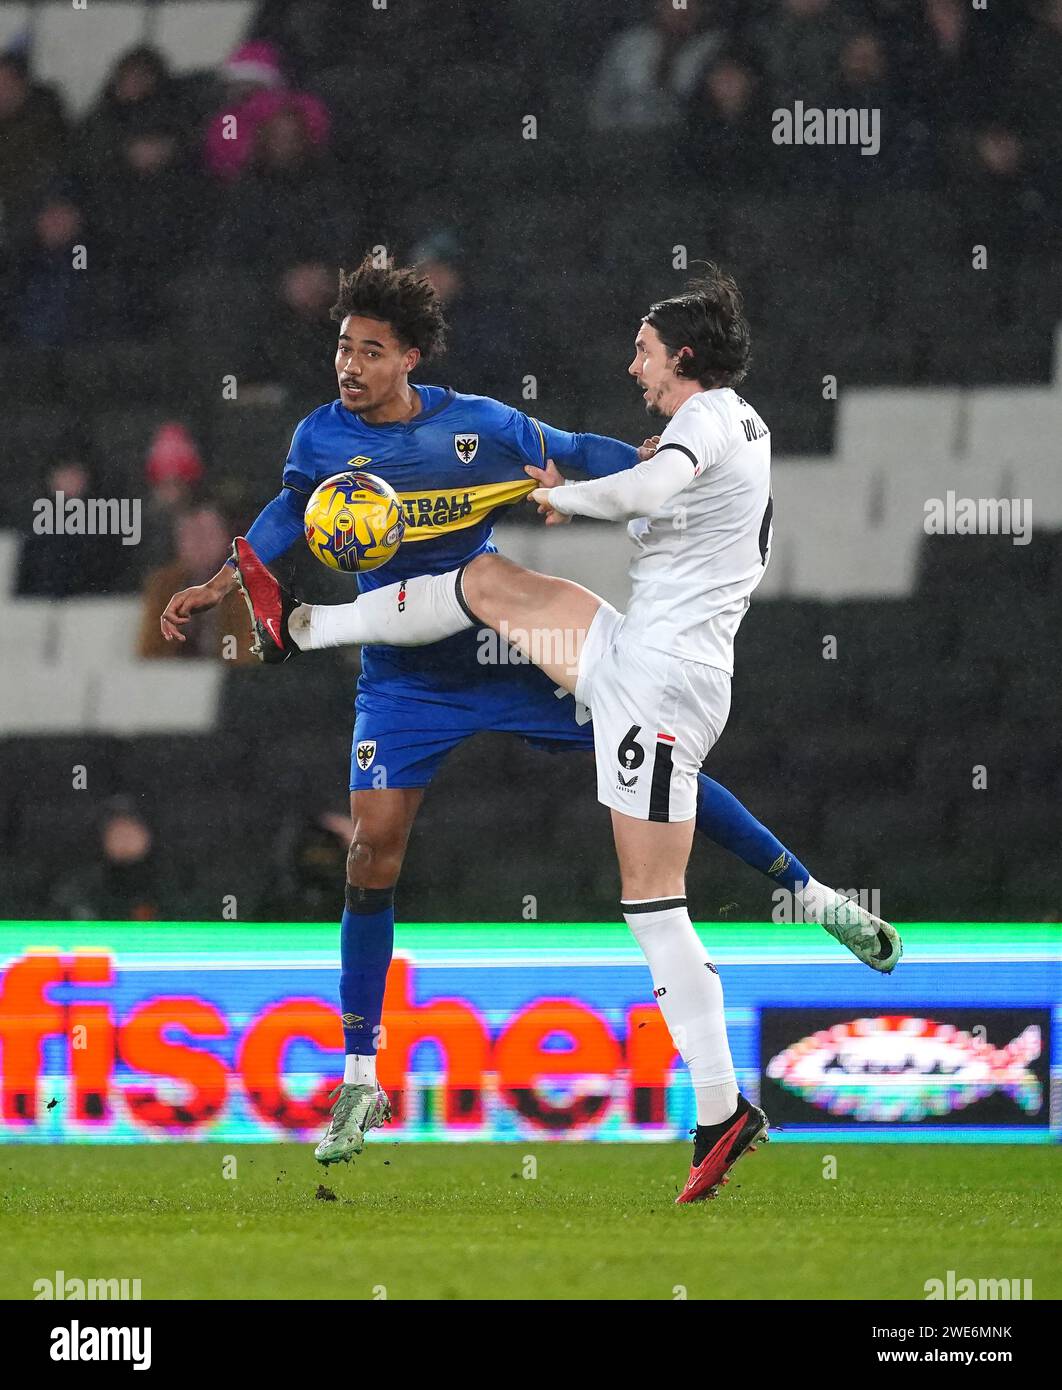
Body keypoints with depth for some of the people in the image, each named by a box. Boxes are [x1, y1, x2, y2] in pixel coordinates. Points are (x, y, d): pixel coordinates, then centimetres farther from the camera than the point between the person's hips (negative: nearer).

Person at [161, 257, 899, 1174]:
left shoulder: (479, 425, -11)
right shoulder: (324, 437, -7)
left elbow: (575, 455, 6)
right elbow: (289, 514, 14)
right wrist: (218, 587, 9)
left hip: (507, 652, 0)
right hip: (404, 679, 0)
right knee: (375, 846, -11)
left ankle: (807, 892, 18)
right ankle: (360, 1082, -3)